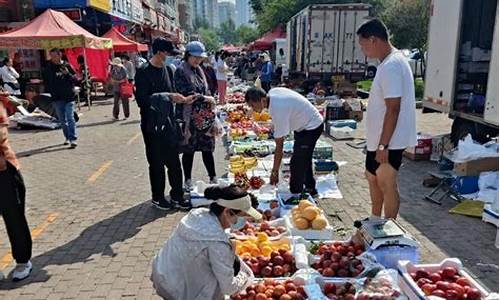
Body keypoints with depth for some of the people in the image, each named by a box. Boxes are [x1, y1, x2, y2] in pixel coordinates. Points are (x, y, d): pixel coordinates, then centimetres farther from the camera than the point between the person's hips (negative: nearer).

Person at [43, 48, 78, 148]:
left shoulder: (67, 66, 0)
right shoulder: (49, 68, 6)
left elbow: (75, 79, -2)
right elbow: (46, 81, 14)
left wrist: (68, 74, -18)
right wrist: (48, 92, 3)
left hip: (69, 97, -3)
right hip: (57, 98, 3)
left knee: (70, 118, -10)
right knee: (62, 120, 10)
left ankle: (73, 139, -11)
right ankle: (67, 137, 22)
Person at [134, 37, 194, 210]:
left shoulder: (168, 70, 7)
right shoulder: (144, 72, -13)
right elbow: (142, 100, -20)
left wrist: (182, 99, -2)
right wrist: (166, 96, -23)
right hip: (152, 125, -6)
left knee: (174, 160, 10)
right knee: (157, 162, 7)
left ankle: (177, 195, 22)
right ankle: (157, 197, 23)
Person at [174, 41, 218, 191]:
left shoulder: (199, 70, 12)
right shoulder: (181, 71, -10)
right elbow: (187, 94, -18)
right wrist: (205, 98, -11)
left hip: (204, 117, 6)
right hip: (189, 118, -6)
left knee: (207, 148, 10)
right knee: (189, 150, 4)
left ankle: (213, 178, 20)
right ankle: (187, 181, 18)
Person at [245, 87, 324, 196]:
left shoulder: (278, 111, -35)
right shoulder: (272, 92, -11)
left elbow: (279, 146, -30)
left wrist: (275, 171, -23)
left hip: (311, 128, -10)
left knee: (297, 164, -10)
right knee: (304, 159, 22)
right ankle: (310, 189, 38)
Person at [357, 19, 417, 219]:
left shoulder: (391, 66, -21)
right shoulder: (390, 62, 11)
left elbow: (393, 109, -25)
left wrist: (383, 145, -23)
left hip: (389, 141, -10)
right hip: (379, 138, 10)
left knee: (386, 185, 3)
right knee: (373, 177, 22)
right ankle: (375, 220, 38)